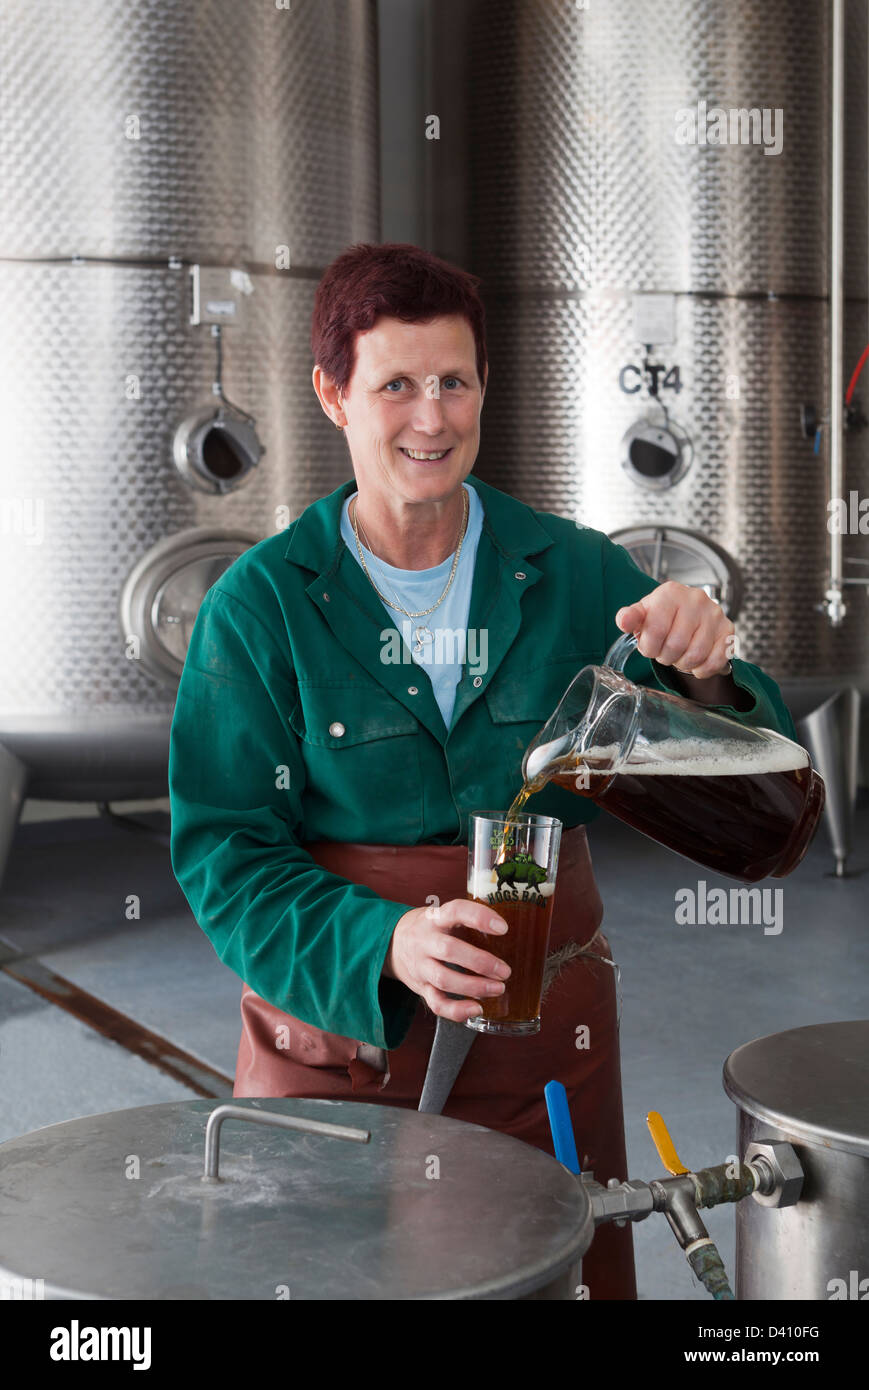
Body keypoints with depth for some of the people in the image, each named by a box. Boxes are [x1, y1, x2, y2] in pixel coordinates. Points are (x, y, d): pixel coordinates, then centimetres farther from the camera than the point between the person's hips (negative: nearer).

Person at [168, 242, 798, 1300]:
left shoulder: (576, 574, -2)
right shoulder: (261, 603, -6)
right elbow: (221, 849, -9)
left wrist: (703, 679, -23)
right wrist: (383, 943, -26)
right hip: (331, 1031, -1)